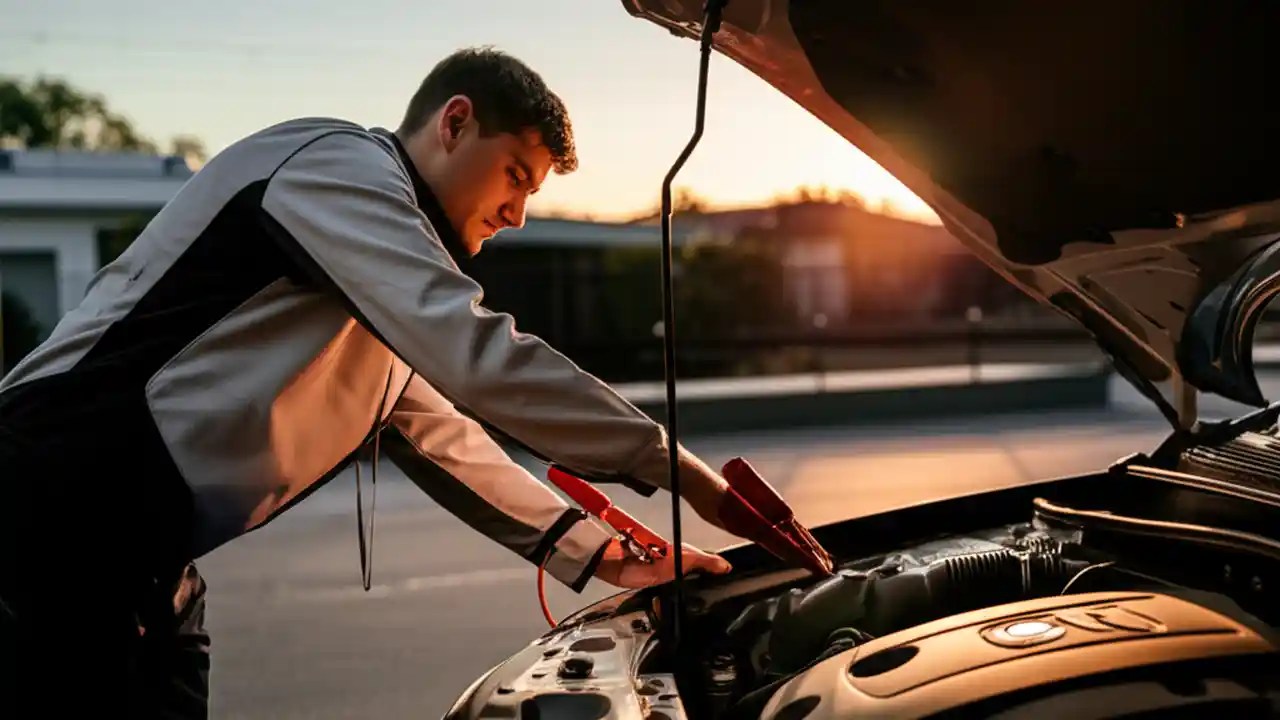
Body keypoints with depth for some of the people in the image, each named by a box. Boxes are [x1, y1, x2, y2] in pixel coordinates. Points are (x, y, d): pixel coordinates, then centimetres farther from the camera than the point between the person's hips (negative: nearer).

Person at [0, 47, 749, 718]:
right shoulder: (339, 166, -10)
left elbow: (442, 437, 20)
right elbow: (479, 358, -21)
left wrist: (600, 553, 12)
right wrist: (668, 463, -14)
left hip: (141, 545, 10)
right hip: (68, 512, -10)